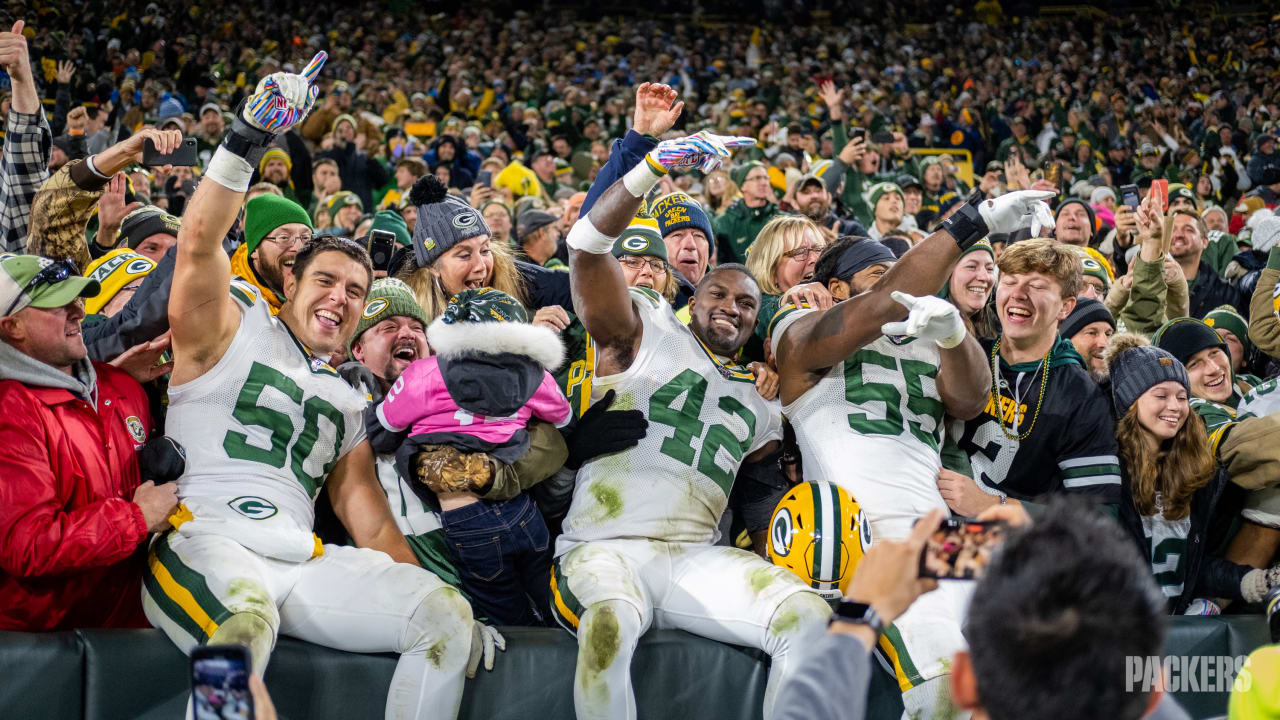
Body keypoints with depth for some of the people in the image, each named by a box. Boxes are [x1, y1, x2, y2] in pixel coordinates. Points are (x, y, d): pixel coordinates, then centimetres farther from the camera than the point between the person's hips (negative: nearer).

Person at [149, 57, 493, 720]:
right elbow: (200, 244, -6)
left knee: (446, 614, -16)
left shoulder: (347, 404, 28)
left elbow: (374, 526, 22)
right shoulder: (232, 327, 14)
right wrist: (246, 141, -19)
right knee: (247, 622, -40)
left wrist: (454, 613, 9)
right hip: (202, 541, -5)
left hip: (299, 559, 6)